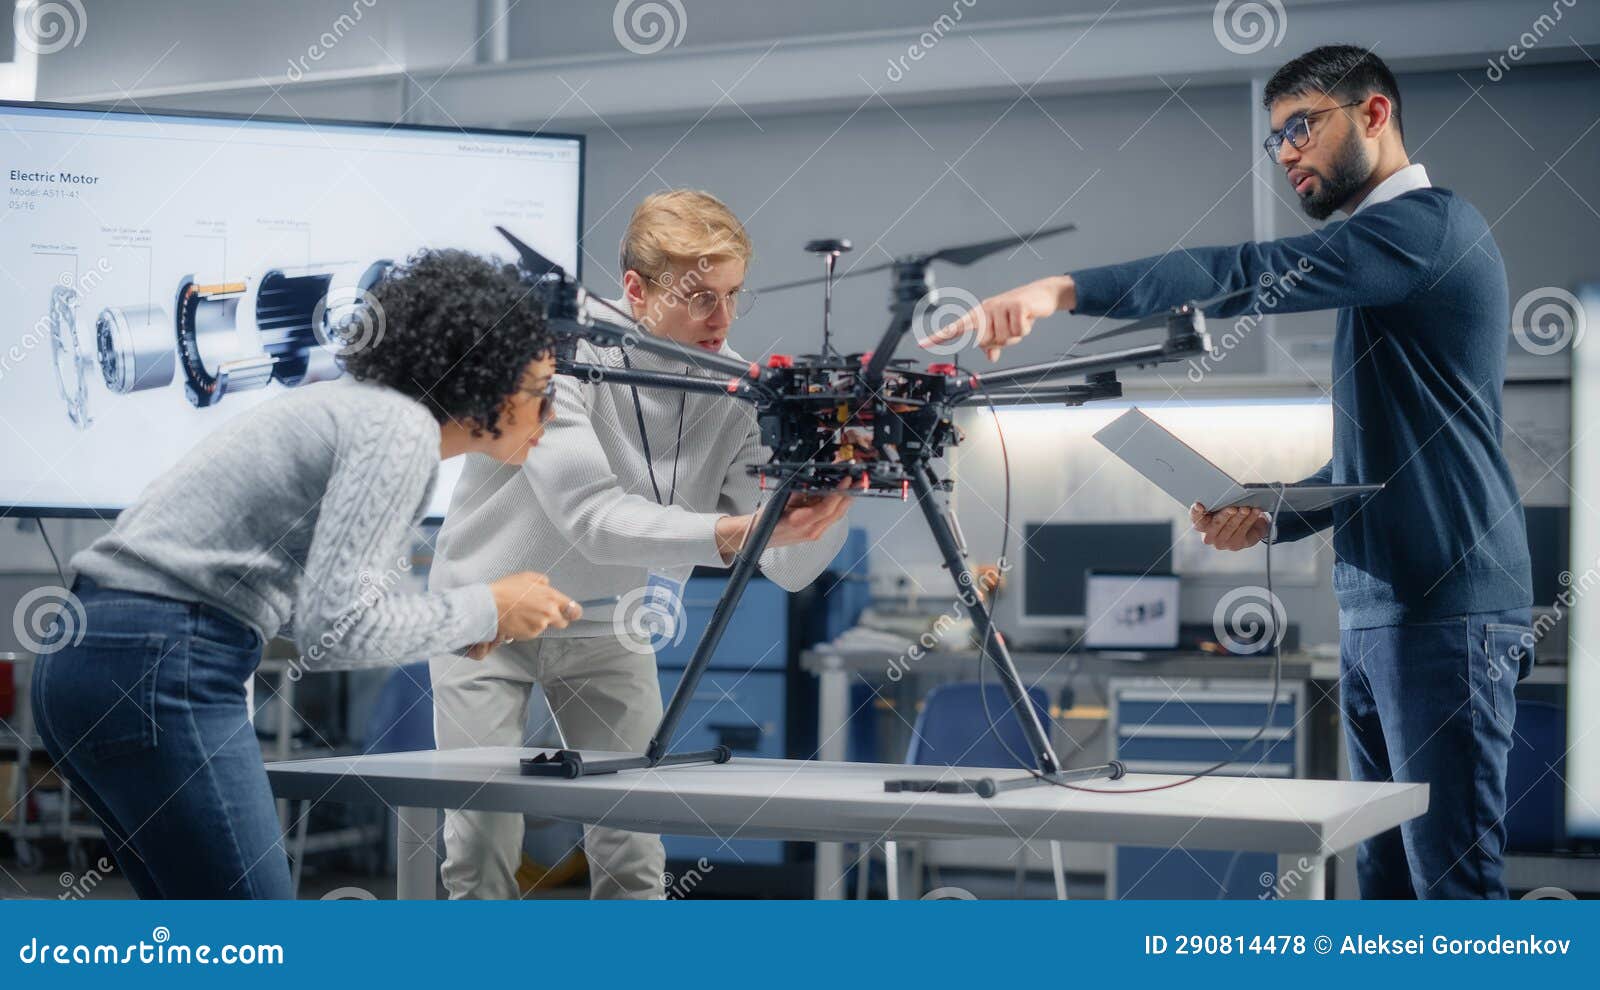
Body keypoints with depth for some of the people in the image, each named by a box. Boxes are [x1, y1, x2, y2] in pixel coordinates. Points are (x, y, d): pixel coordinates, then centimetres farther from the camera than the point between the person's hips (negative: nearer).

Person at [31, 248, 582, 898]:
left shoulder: (362, 406, 19)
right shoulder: (400, 428, -10)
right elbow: (335, 627, -19)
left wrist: (452, 622, 14)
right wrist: (484, 610, -5)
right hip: (162, 673, -10)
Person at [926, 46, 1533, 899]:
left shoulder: (1429, 222, -7)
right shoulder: (1377, 256, 22)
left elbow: (1249, 274, -21)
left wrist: (1064, 291, -27)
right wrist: (1271, 518, 9)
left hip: (1444, 613, -9)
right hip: (1374, 612, 9)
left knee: (1450, 874, -8)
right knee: (1387, 874, 8)